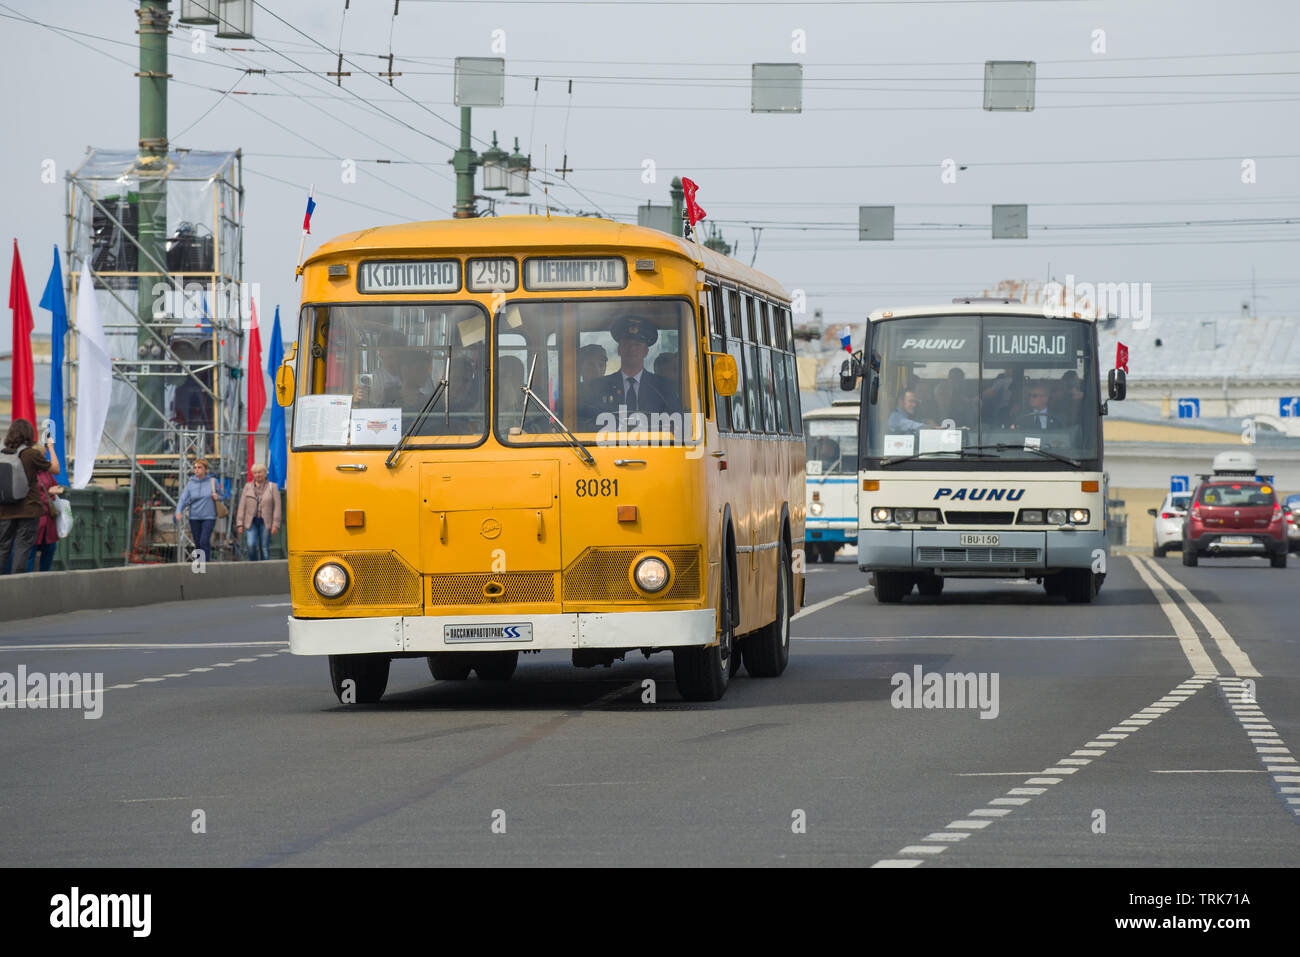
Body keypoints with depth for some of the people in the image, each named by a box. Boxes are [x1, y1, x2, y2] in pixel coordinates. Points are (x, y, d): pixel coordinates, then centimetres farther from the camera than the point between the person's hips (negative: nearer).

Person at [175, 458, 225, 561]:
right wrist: (179, 511, -23)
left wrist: (217, 497, -10)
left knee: (204, 541, -16)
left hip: (208, 517, -2)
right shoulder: (190, 484, 3)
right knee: (197, 543, 5)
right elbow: (184, 499, -5)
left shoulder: (213, 482, 2)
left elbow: (221, 496, 14)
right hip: (194, 518, 2)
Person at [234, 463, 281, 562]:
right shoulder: (247, 486, 12)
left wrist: (275, 524, -9)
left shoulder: (272, 487, 5)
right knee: (251, 545, -16)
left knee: (265, 548, -4)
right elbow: (242, 506, 9)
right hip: (251, 522, 1)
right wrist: (240, 524, 0)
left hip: (265, 522, -1)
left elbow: (277, 506, 0)